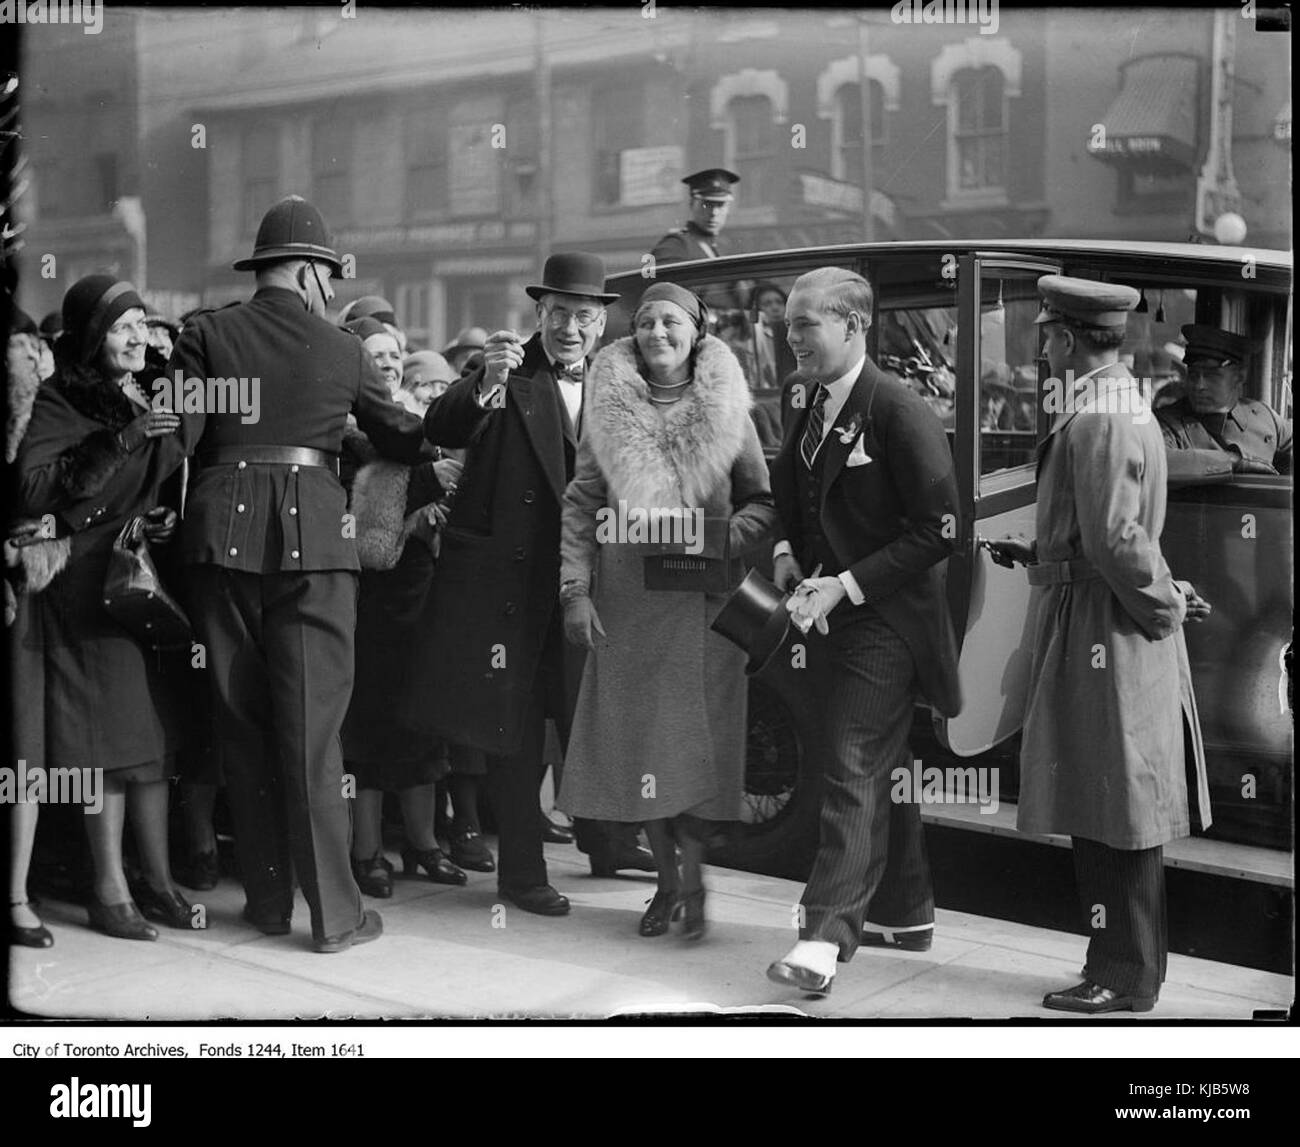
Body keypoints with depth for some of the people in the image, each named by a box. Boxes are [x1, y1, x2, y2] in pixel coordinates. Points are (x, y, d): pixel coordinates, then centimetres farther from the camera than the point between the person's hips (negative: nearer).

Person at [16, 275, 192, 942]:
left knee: (154, 733, 6)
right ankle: (110, 890, 4)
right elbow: (31, 491, -18)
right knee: (106, 735, -4)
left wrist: (174, 521, 1)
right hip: (88, 582, -6)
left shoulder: (154, 403, 16)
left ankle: (157, 879, 13)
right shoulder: (57, 404, -4)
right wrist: (115, 444, -23)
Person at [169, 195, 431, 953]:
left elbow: (180, 438, -2)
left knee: (244, 722, 11)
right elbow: (403, 437, 13)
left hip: (223, 529, 2)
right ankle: (335, 911, 4)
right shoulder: (343, 349, 4)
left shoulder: (208, 335, 5)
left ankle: (268, 901, 18)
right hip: (312, 531, -1)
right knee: (312, 726, 1)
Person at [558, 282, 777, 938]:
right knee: (637, 740, 5)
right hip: (626, 601, 1)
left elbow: (764, 503, 7)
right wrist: (574, 590, -6)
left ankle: (693, 878, 12)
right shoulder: (609, 413, 5)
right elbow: (580, 507, 3)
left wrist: (729, 535, -12)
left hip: (703, 600, -1)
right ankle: (666, 881, 19)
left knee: (697, 737, -3)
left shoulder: (727, 413, 4)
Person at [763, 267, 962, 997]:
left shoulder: (901, 414, -17)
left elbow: (940, 531, -18)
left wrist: (847, 585, -21)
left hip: (886, 616, -8)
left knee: (855, 769, -10)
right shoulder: (805, 402, 6)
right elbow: (791, 490, 21)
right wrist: (789, 552, 1)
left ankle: (827, 937, -9)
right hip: (836, 610, 8)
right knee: (885, 767, 18)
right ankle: (905, 912, 32)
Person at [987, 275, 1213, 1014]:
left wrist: (1166, 606, -11)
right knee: (1114, 817, 15)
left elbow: (1117, 540, -23)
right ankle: (1127, 964, 26)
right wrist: (1038, 555, 17)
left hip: (1104, 633, -10)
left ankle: (1125, 979, 9)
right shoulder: (1122, 409, 14)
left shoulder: (1097, 421, -18)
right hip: (1101, 630, 10)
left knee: (1114, 818, -1)